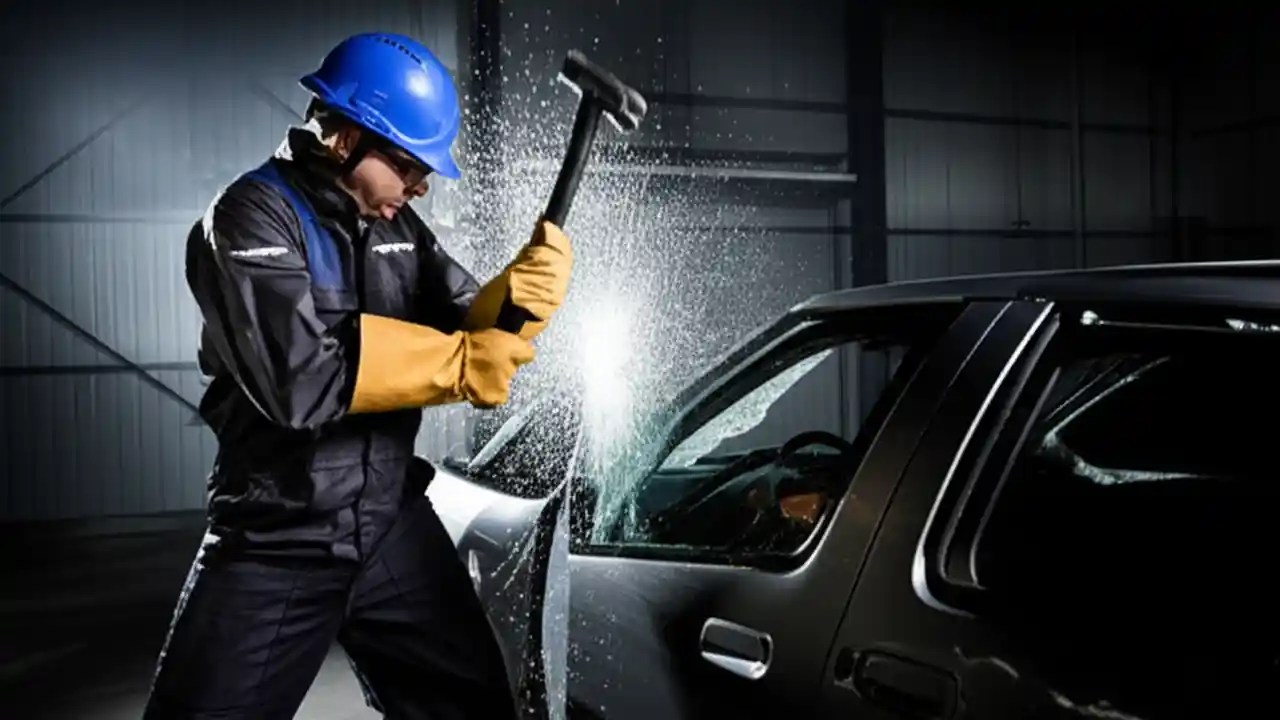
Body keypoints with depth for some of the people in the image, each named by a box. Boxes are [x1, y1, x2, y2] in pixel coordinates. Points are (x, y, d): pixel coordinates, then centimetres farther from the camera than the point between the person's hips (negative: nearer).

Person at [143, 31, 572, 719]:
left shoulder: (398, 226, 8)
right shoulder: (252, 218, -14)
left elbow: (465, 331, 7)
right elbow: (300, 378, -27)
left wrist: (519, 293, -16)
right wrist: (459, 364, -19)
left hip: (394, 527, 6)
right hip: (275, 546, -6)